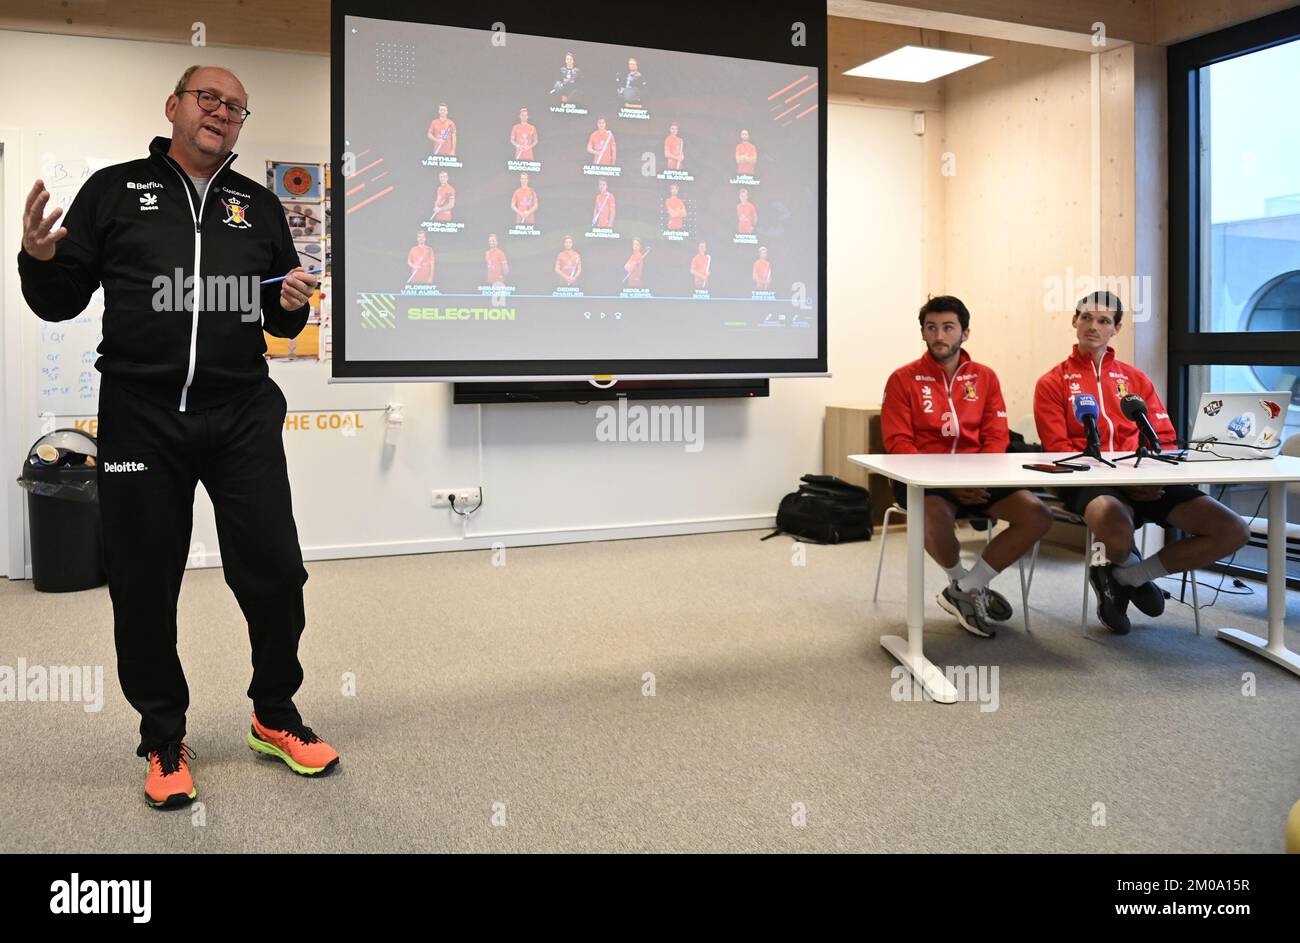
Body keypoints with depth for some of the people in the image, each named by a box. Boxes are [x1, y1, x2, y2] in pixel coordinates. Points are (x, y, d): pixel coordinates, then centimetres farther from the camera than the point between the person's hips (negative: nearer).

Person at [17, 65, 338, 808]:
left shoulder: (260, 206, 14)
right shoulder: (114, 191, 8)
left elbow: (284, 322, 18)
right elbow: (61, 302, 7)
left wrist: (293, 304, -4)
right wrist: (40, 258, -13)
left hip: (242, 417, 2)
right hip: (140, 418, -1)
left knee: (275, 574, 3)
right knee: (144, 588, 6)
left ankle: (276, 717, 24)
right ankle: (164, 739, 24)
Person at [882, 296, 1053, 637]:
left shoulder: (985, 377, 12)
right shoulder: (904, 379, 1)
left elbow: (997, 438, 6)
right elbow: (898, 443, -7)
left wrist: (978, 479, -14)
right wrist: (946, 482, -19)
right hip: (923, 479, -4)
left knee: (1037, 514, -16)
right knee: (937, 514, -37)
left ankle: (965, 589, -5)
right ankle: (961, 582, -4)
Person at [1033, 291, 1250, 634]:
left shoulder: (1136, 379, 20)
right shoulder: (1053, 383, 7)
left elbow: (1164, 438, 14)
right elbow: (1059, 450, -4)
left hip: (1146, 482, 5)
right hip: (1087, 481, -5)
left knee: (1234, 531, -12)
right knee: (1118, 531, -40)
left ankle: (1128, 576, 2)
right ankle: (1124, 565, 2)